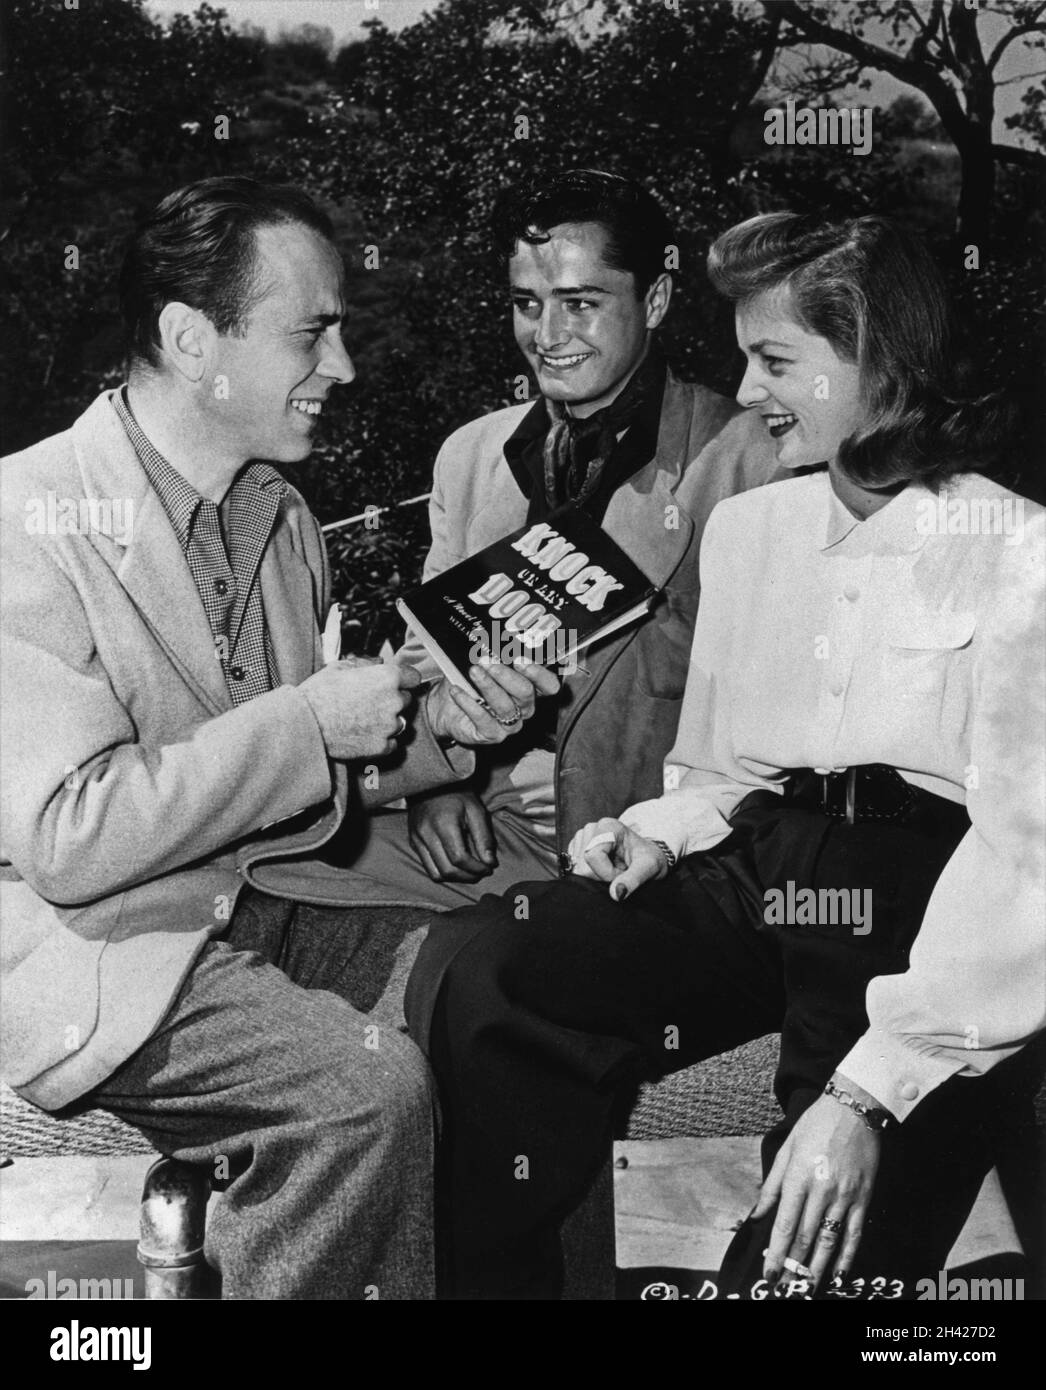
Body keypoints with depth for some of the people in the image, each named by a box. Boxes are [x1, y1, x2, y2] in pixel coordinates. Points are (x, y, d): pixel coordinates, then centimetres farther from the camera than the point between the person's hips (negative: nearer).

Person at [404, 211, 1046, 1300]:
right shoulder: (745, 525, 18)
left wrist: (869, 1093, -22)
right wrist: (662, 832, 0)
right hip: (752, 872, 6)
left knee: (813, 1252, -28)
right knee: (470, 963, -19)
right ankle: (494, 1276, -5)